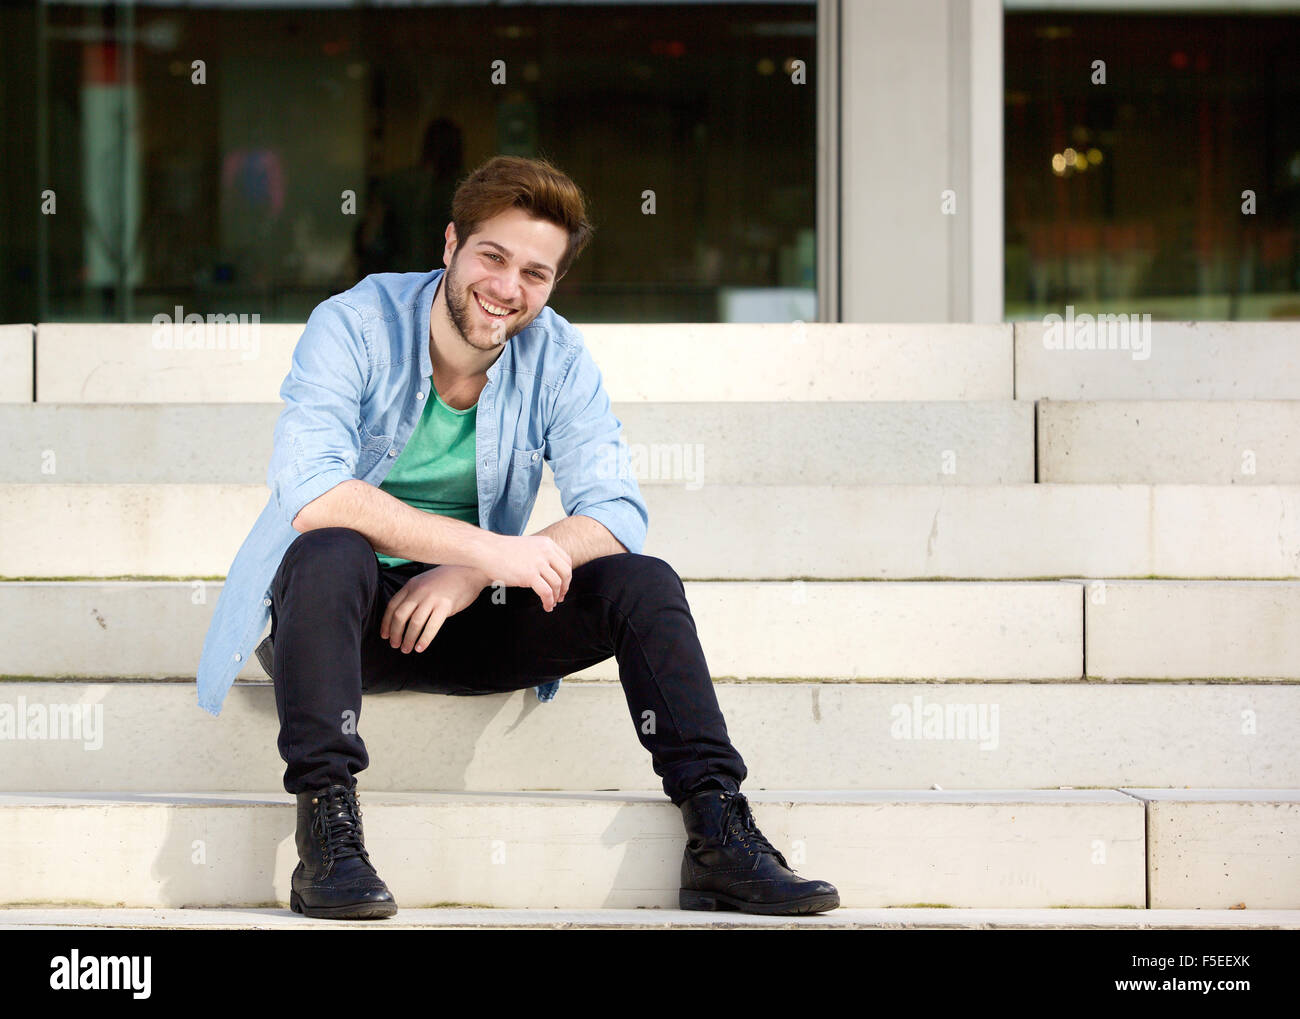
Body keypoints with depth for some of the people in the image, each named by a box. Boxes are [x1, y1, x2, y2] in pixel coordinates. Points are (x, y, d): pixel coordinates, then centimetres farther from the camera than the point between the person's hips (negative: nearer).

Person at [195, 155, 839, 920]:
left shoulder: (558, 358, -2)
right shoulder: (356, 326, -14)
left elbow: (618, 513, -10)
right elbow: (310, 493, -28)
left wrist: (473, 576, -26)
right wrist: (488, 549, -34)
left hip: (468, 621, 4)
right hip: (339, 611, -3)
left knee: (643, 583, -16)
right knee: (330, 552, -37)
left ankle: (719, 837, -19)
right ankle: (328, 835, -37)